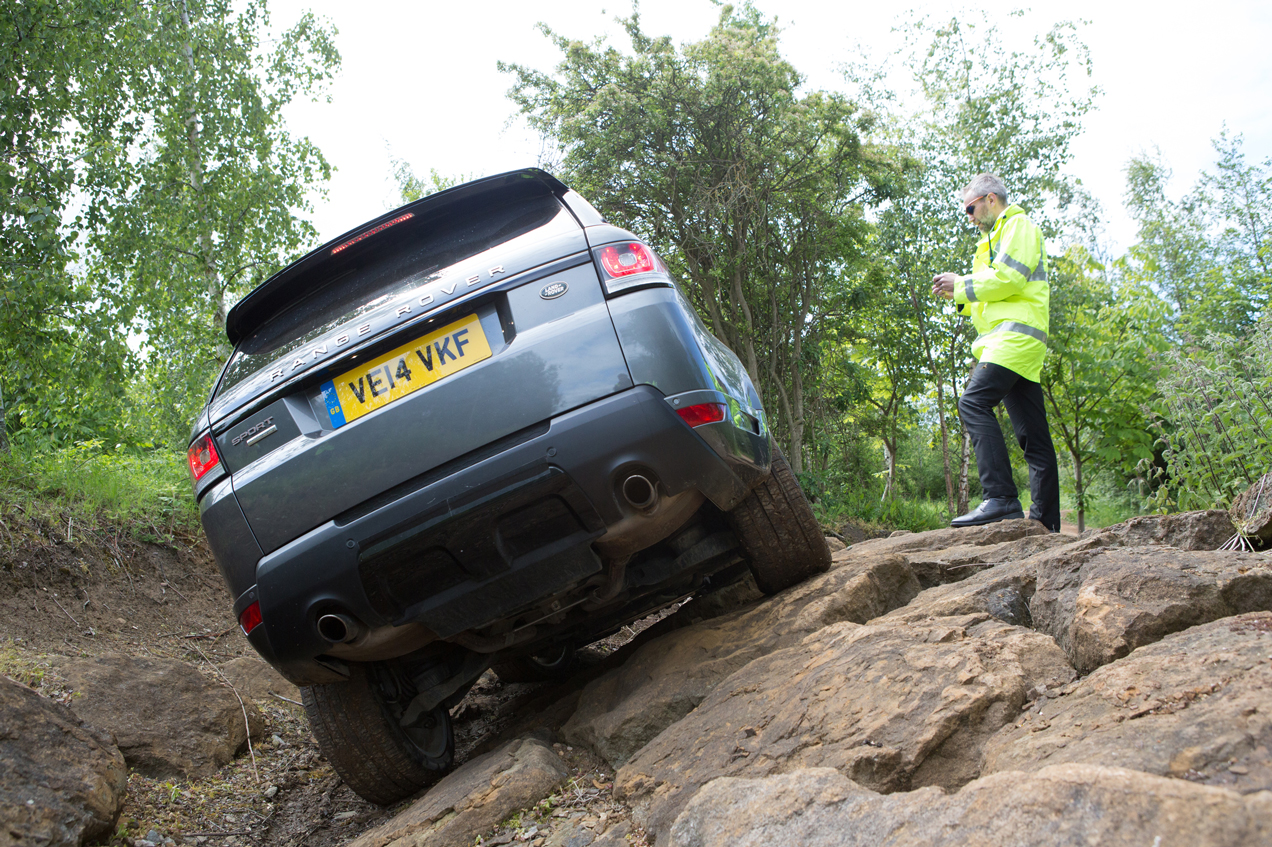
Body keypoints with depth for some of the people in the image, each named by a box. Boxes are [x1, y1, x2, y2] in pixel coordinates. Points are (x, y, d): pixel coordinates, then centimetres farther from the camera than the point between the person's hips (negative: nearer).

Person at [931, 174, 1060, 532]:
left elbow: (1008, 278, -13)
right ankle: (1046, 520, 3)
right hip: (1006, 340, 10)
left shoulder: (1018, 224, 2)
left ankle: (1001, 499, -34)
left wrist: (962, 283, -2)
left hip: (1016, 334, -10)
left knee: (974, 402, -25)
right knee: (1033, 436, 4)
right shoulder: (997, 237, 33)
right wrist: (958, 296, 19)